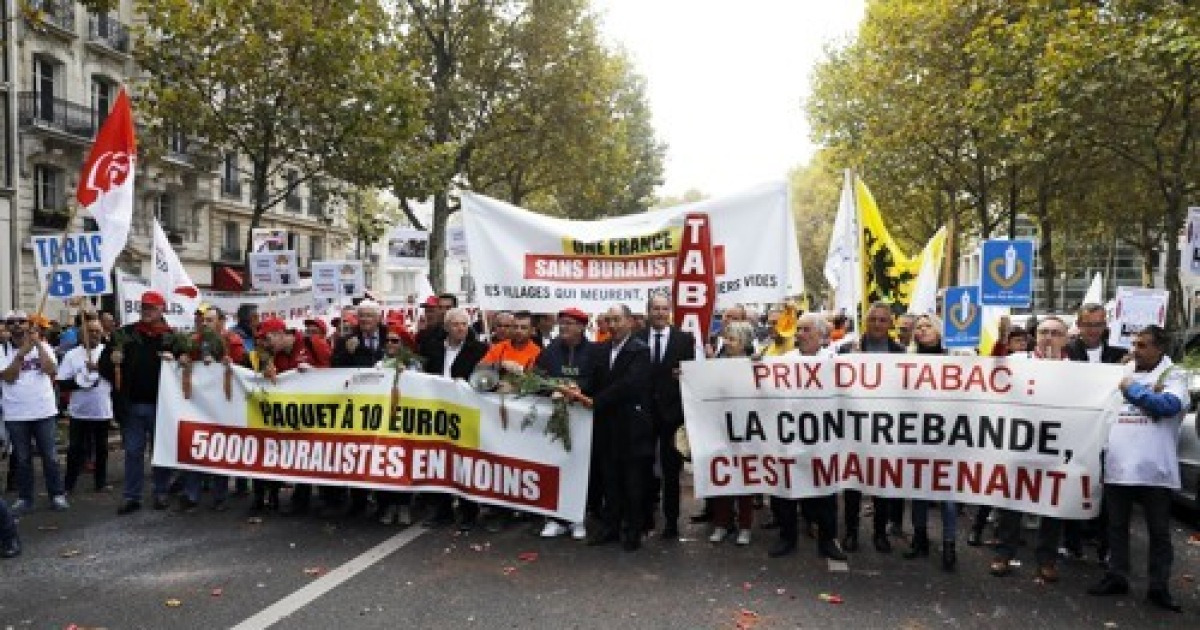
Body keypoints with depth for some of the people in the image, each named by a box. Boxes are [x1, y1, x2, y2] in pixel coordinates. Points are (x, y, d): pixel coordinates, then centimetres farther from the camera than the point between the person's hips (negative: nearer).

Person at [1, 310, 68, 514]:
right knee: (22, 459, 8)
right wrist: (22, 352, -18)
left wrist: (38, 344, -16)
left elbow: (52, 371, -14)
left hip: (44, 411, 0)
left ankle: (57, 494, 13)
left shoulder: (43, 346, 2)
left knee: (50, 456, 5)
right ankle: (24, 498, 17)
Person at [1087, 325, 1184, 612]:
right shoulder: (1123, 372, 12)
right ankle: (1117, 577, 22)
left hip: (1154, 468, -4)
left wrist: (1134, 390, -10)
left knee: (1158, 531, 7)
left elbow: (1170, 405, -20)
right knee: (1116, 526, 12)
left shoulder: (1174, 375, -1)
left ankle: (1158, 587, 17)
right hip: (1118, 465, 4)